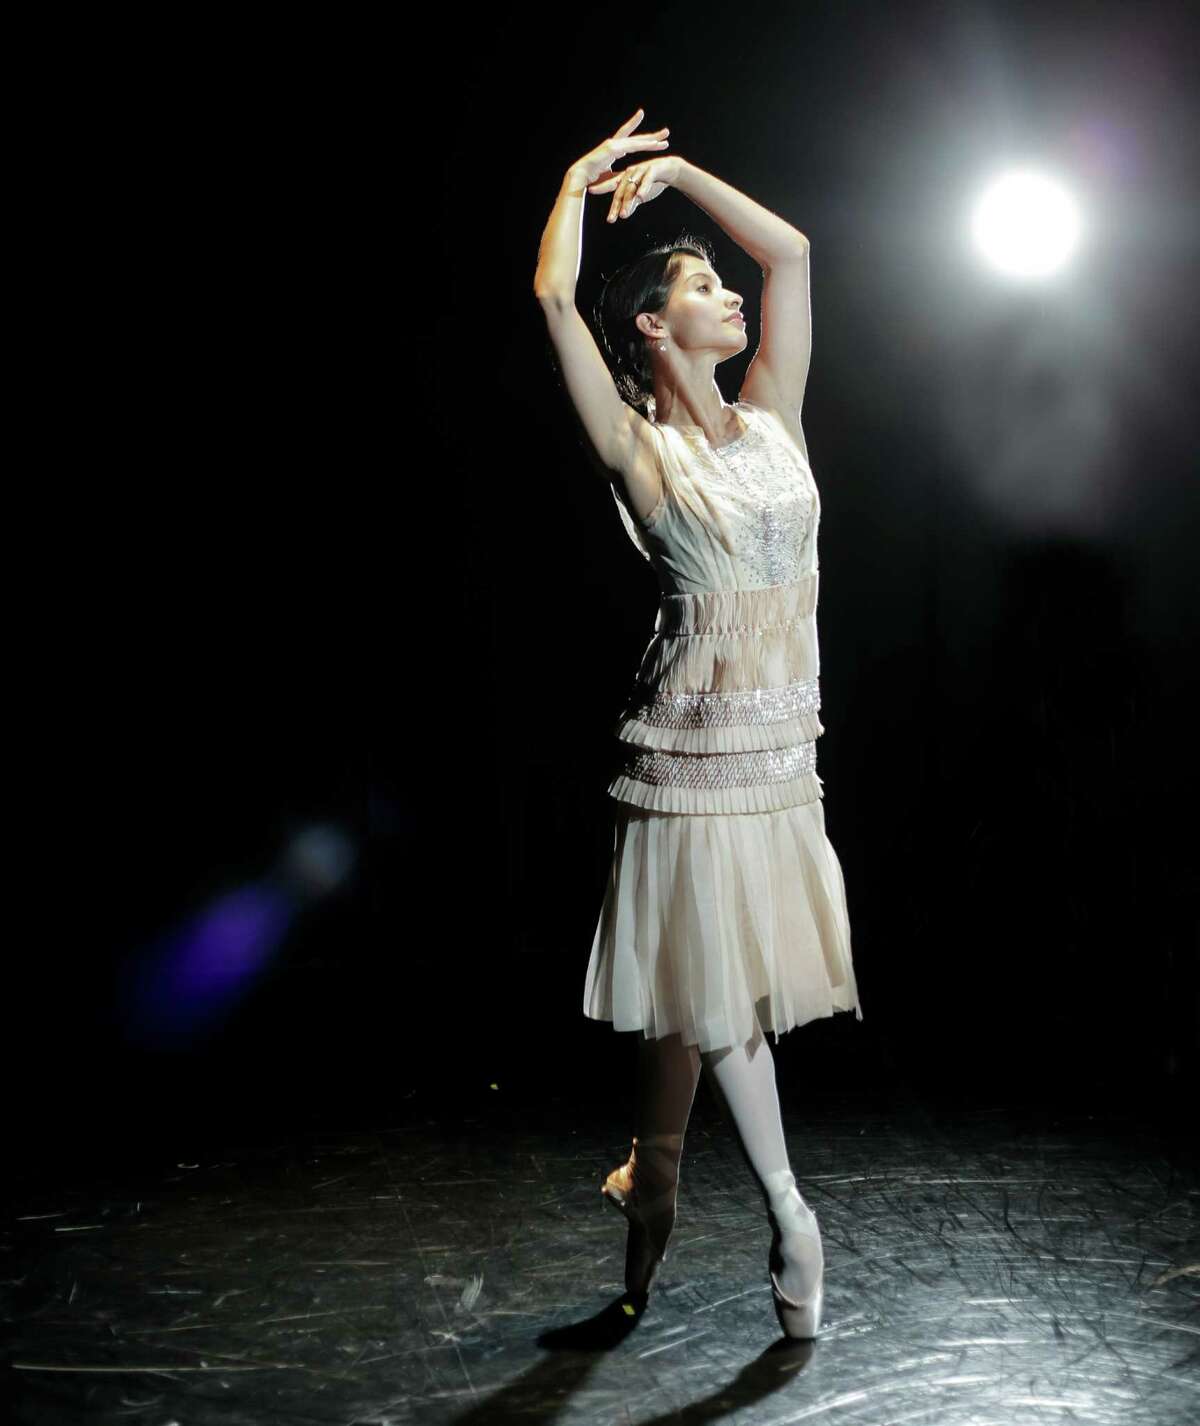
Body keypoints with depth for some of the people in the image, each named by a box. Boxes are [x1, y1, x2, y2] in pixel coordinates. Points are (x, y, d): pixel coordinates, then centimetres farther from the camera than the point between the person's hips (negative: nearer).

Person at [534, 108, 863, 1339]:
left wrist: (677, 171, 17)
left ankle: (650, 1180, 27)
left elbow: (791, 251, 16)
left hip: (783, 748, 6)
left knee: (706, 990, 12)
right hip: (694, 743, -6)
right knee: (711, 985, 0)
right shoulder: (637, 448, -5)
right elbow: (553, 294, -13)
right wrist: (584, 180, 3)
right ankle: (788, 1216, 8)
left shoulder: (769, 420, 11)